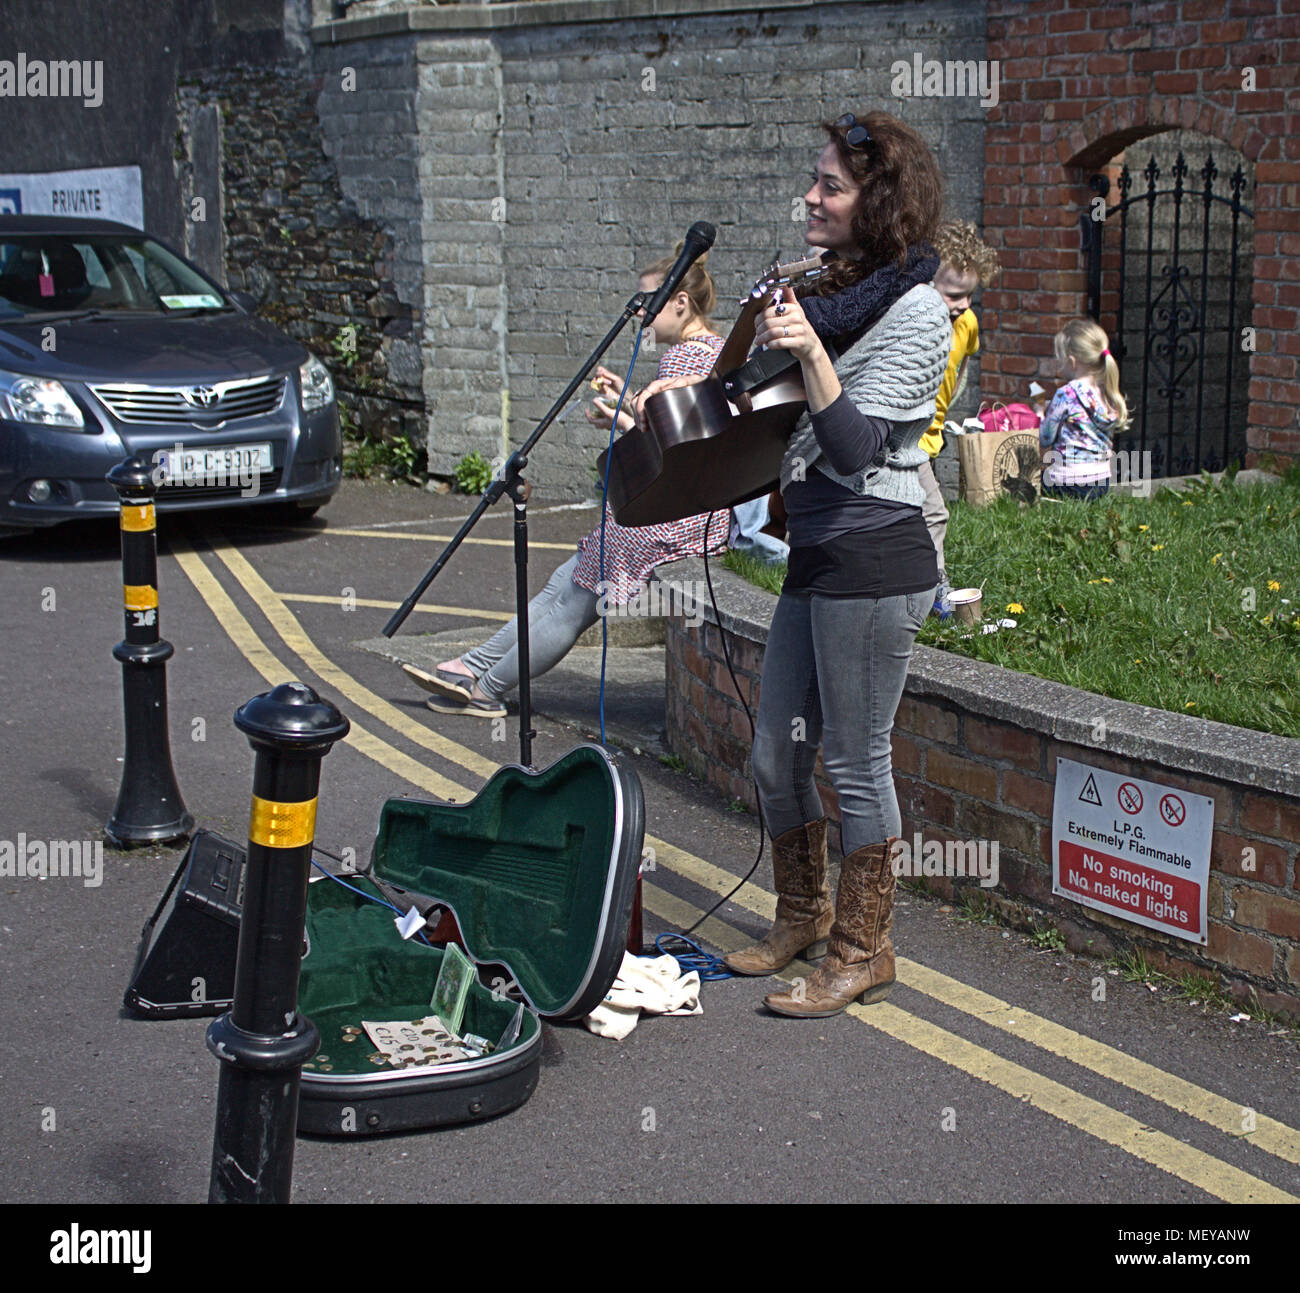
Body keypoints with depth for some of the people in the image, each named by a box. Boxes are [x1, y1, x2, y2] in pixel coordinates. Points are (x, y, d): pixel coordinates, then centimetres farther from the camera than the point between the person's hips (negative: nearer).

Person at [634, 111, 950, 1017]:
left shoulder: (914, 311, -12)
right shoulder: (831, 289, 14)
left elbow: (856, 448, -19)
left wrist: (812, 351, -29)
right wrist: (695, 387, 16)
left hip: (874, 558, -9)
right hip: (816, 552, 9)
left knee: (855, 759, 1)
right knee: (778, 750, 15)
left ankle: (863, 951, 15)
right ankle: (804, 916, 33)